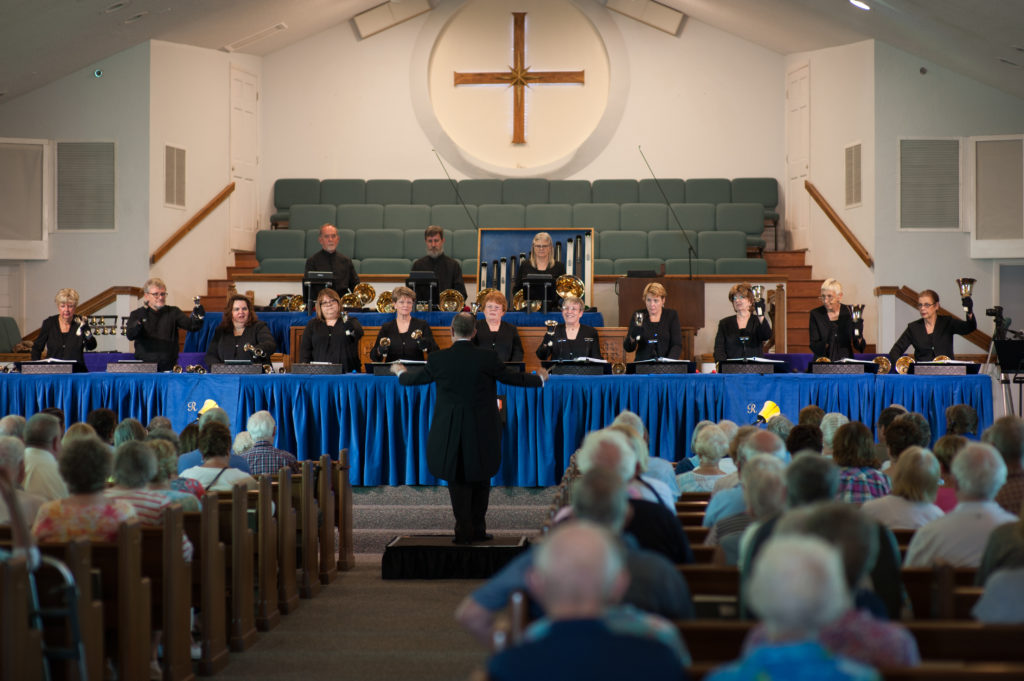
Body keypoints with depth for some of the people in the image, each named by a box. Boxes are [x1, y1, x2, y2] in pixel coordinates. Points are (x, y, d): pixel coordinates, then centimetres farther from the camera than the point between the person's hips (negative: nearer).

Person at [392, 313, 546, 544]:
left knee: (458, 481, 10)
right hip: (483, 430, 0)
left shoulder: (438, 359, -7)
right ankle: (478, 529, 17)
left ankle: (464, 531, 8)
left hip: (451, 432, 0)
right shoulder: (487, 358, -10)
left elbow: (415, 379, 10)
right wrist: (539, 378, 22)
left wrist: (400, 372, 34)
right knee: (481, 479, 14)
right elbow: (511, 378, 3)